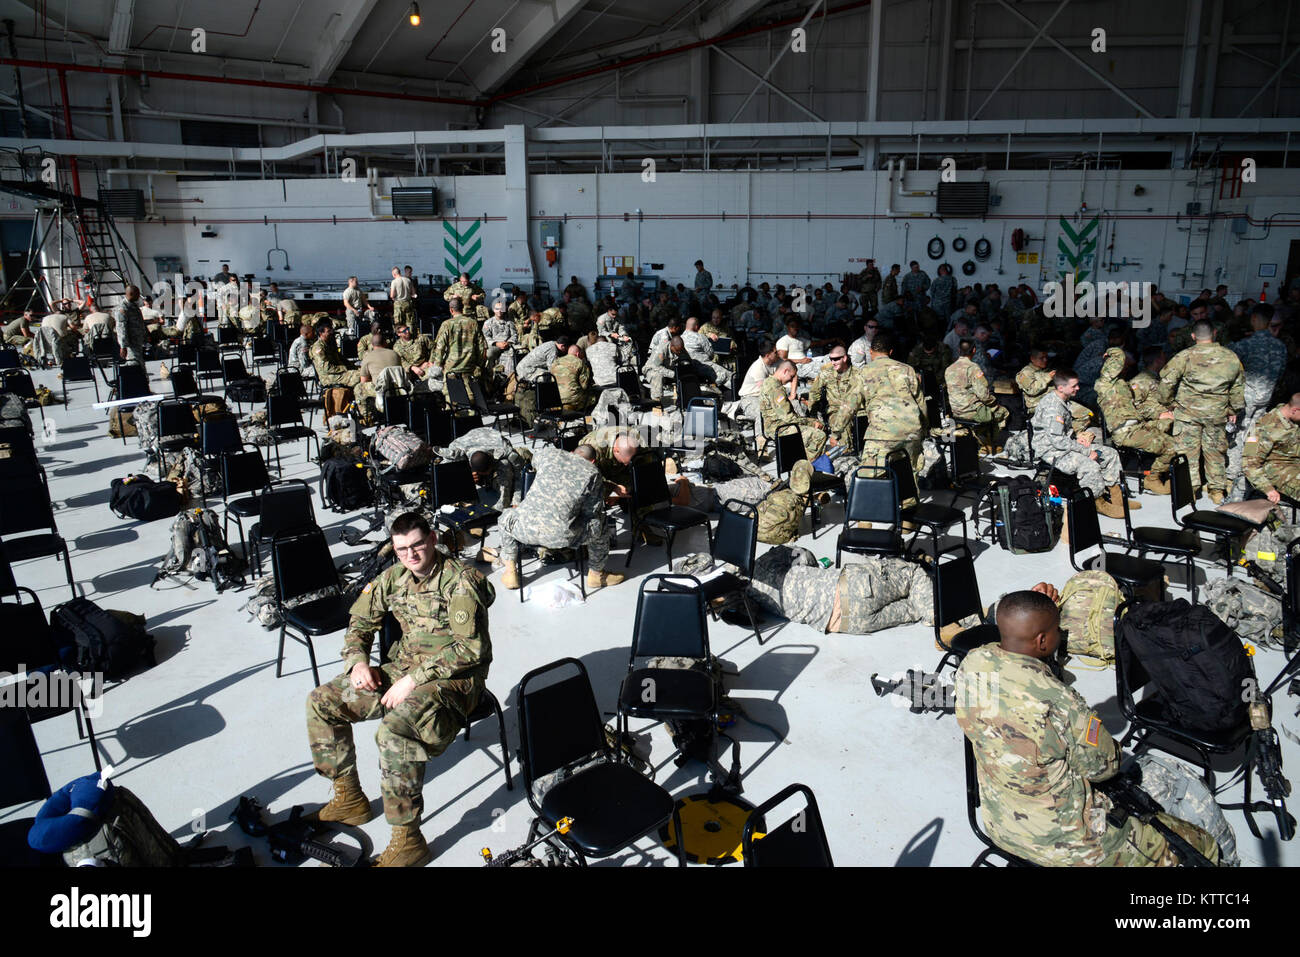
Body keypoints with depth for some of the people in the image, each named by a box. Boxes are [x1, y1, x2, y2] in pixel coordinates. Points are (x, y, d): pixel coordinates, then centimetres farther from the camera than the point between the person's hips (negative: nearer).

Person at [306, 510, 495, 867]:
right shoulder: (394, 577, 4)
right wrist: (357, 661, -2)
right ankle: (349, 798, 14)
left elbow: (470, 648, -24)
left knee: (395, 731, -34)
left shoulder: (460, 581, -18)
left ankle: (408, 840, -21)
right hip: (404, 670, 8)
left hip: (454, 678, -8)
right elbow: (361, 621, 17)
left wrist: (413, 680, -24)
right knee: (321, 702, 1)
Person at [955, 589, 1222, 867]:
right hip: (1060, 839, -8)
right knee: (1203, 848, 5)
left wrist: (1031, 608, 0)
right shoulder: (1059, 703, -33)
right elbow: (1103, 765, -15)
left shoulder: (971, 664, -14)